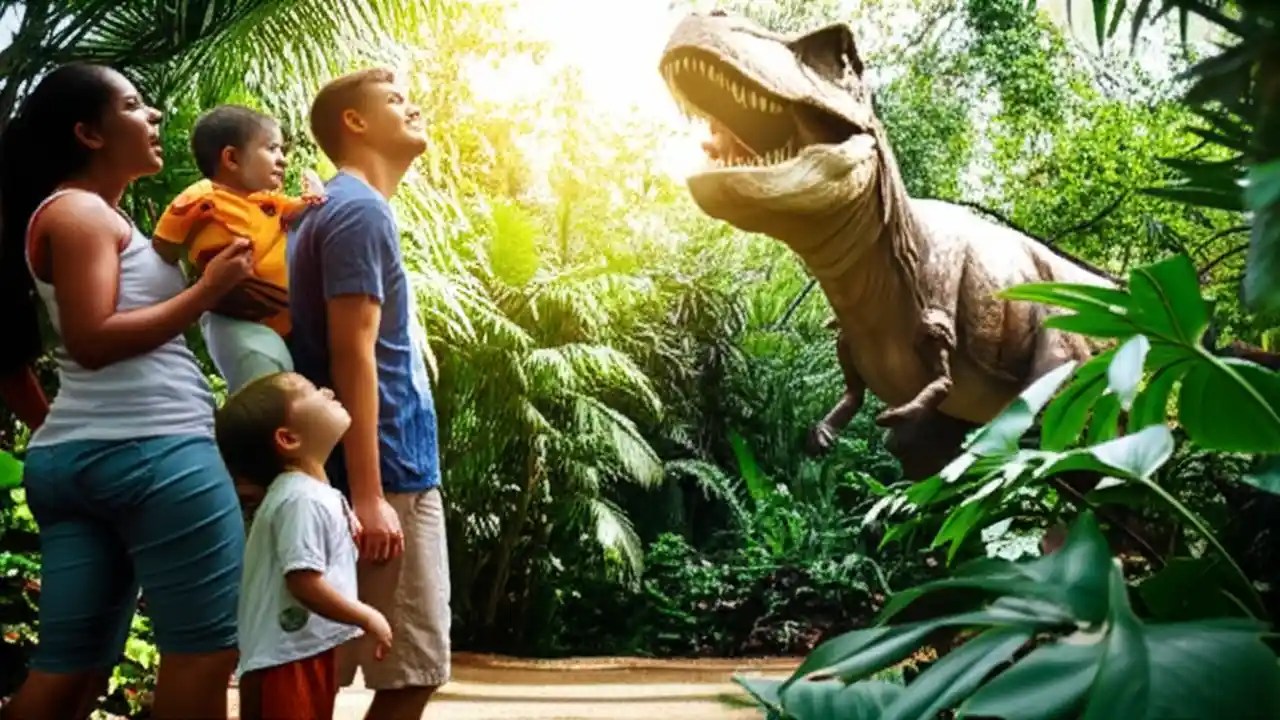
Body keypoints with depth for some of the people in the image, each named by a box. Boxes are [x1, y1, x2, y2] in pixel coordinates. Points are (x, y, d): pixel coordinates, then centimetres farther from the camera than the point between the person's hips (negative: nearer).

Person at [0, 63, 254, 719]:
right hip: (147, 450, -10)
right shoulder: (77, 212, -5)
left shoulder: (100, 217, 25)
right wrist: (208, 290, -14)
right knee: (204, 652, -3)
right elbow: (93, 340, -16)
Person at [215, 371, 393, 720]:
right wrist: (367, 618, -15)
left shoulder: (314, 495, 13)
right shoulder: (302, 499, -19)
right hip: (287, 660, -10)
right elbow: (305, 582, -24)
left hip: (309, 654, 10)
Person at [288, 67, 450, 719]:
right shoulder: (361, 211, -11)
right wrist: (370, 495, -22)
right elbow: (352, 355, -19)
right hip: (390, 474, -10)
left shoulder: (347, 210, 19)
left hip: (390, 472, 10)